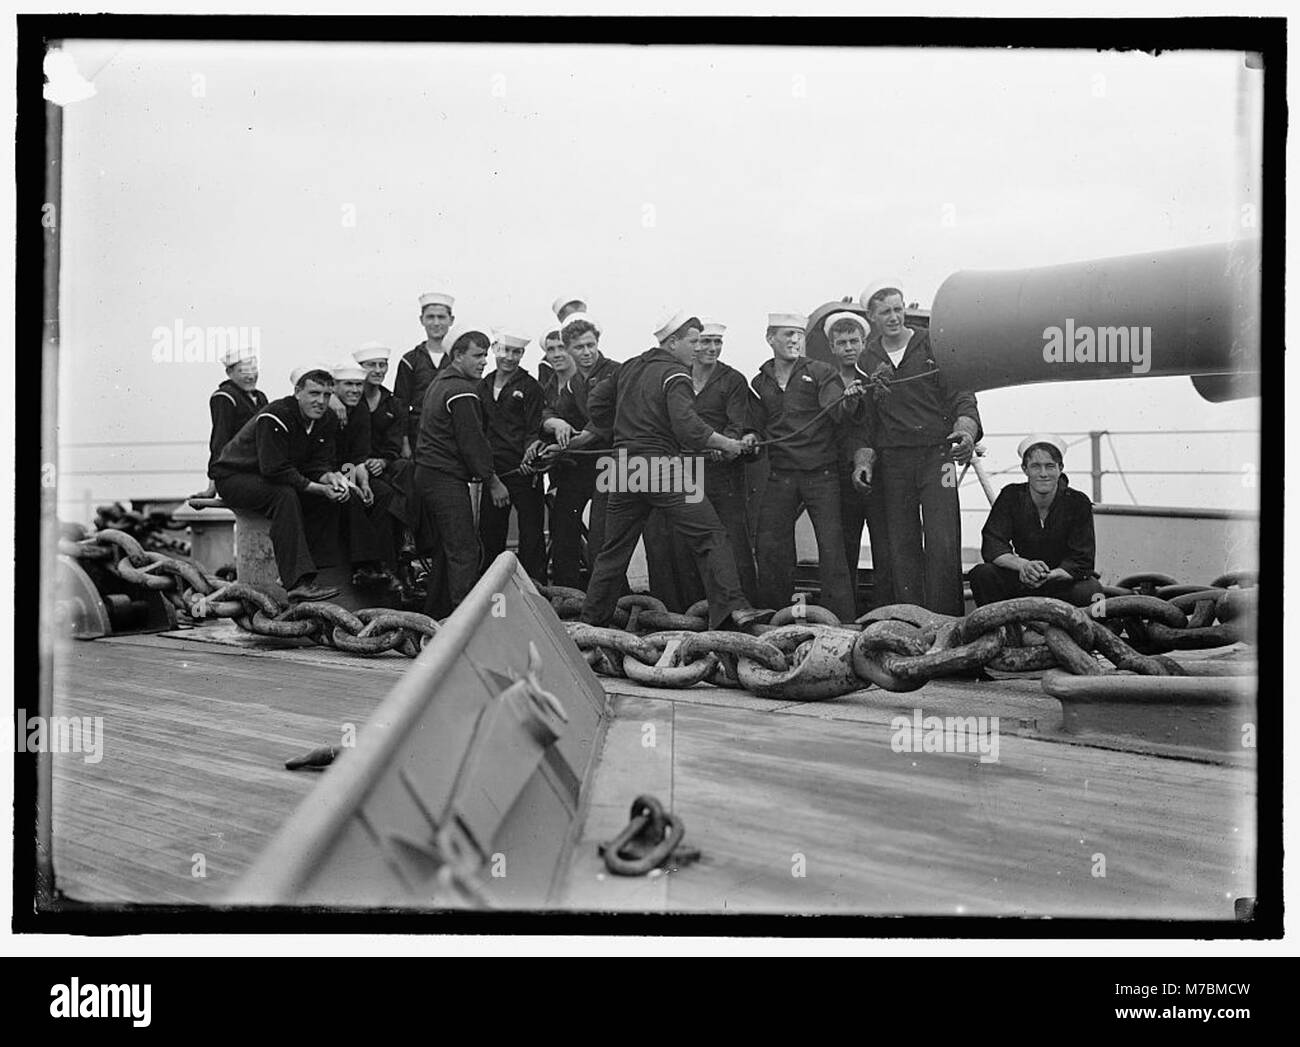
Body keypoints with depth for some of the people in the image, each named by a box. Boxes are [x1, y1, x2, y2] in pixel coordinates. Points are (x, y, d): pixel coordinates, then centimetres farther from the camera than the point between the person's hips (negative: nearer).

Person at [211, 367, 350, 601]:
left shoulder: (327, 420, -3)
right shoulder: (275, 418, -28)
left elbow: (318, 463, -3)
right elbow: (274, 469, -33)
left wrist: (330, 477, -27)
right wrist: (317, 488, -35)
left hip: (277, 477, 8)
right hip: (234, 477, -8)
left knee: (331, 496, -11)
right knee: (285, 495, -35)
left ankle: (317, 570, -9)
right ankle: (298, 582, -40)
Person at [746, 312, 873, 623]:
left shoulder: (820, 373, 1)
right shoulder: (759, 383, 13)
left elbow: (838, 413, -11)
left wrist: (848, 399, -32)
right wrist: (751, 436, -2)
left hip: (821, 473, -3)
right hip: (780, 477, 4)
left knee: (831, 548, -8)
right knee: (769, 549, 3)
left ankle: (842, 621, -5)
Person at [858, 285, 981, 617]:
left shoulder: (933, 346, 4)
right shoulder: (866, 360, 11)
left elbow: (960, 396, 1)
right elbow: (864, 417, 11)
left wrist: (966, 429, -17)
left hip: (936, 454, -2)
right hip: (892, 461, 2)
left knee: (943, 545, -10)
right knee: (901, 547, 3)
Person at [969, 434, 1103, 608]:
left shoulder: (1078, 503, -10)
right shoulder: (1010, 497, -6)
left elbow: (1082, 561, -15)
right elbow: (992, 546, -16)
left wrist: (1048, 576, -35)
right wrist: (1024, 565, -37)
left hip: (1065, 579, -1)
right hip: (1021, 581, 1)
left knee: (1090, 590, -34)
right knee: (981, 574, -26)